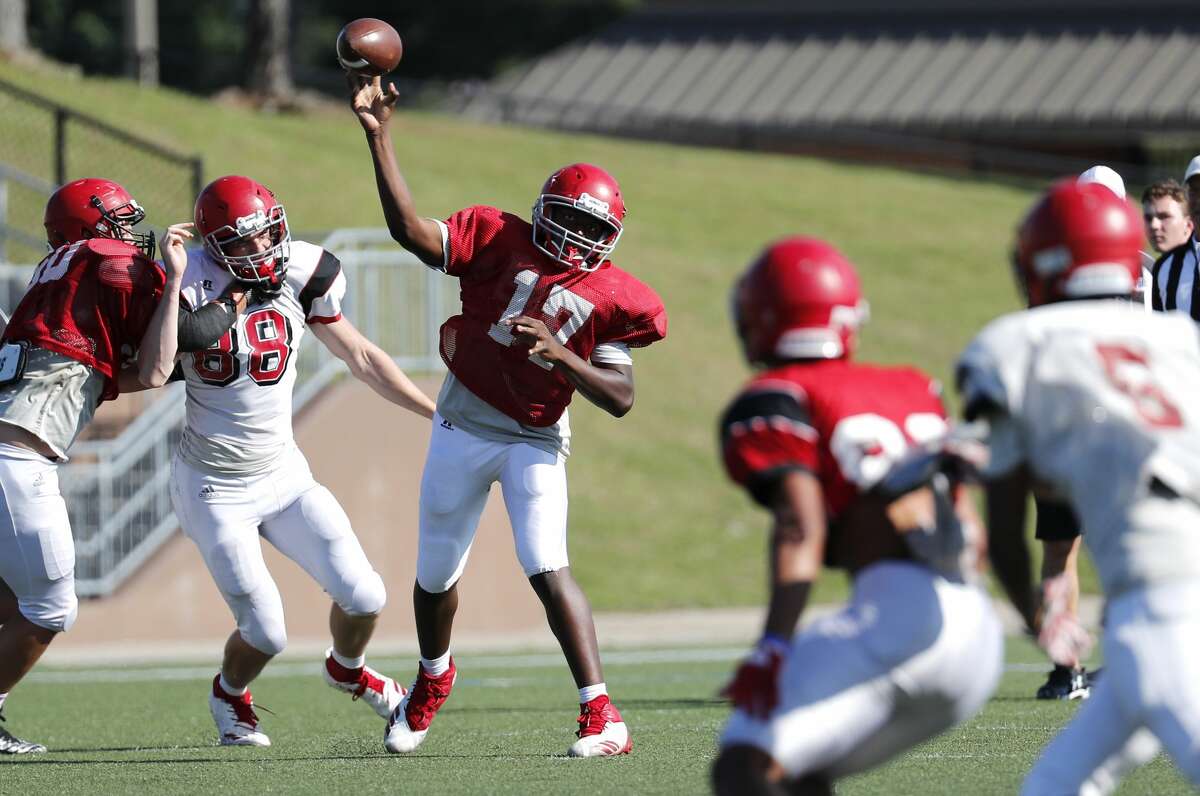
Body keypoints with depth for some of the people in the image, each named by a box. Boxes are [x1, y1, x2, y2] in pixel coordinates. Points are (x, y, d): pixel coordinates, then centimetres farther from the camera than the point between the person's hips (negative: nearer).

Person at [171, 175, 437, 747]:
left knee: (364, 598, -5)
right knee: (266, 632, -8)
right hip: (215, 489, -4)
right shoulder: (196, 287, -17)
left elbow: (361, 357, 9)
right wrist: (197, 300, -29)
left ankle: (346, 669, 32)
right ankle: (228, 695, 29)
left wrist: (440, 414, 12)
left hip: (284, 477, 5)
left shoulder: (298, 279, -3)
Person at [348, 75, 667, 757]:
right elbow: (414, 232, -18)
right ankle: (433, 680, 45)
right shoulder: (501, 244, -7)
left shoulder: (608, 298, -7)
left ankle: (602, 714, -22)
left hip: (535, 442, -2)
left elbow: (621, 397, -10)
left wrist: (558, 353, -25)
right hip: (462, 430, 2)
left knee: (549, 570, -20)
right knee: (437, 575, 15)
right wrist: (379, 137, -25)